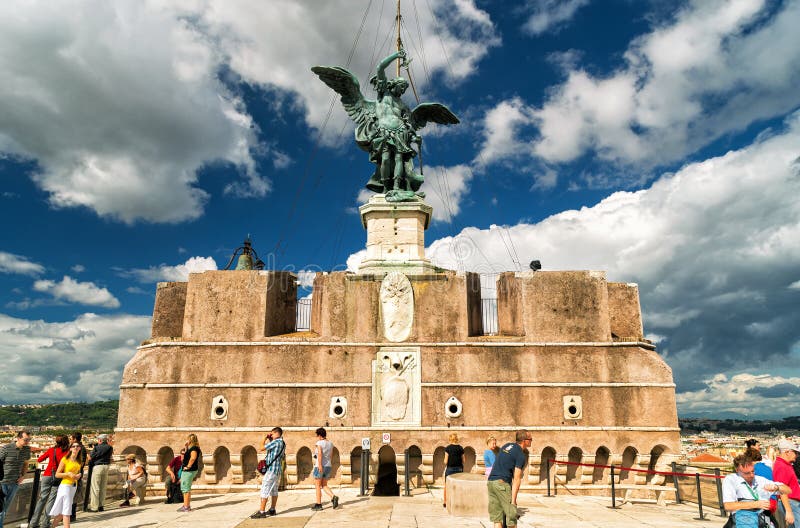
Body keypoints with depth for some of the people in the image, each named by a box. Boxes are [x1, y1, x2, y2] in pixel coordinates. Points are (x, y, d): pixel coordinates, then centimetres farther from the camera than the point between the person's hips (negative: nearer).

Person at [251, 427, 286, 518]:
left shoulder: (276, 442, -15)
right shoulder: (282, 443, 15)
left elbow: (262, 448, -13)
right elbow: (268, 449, 21)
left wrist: (266, 439, 1)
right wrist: (268, 440, 14)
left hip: (271, 469, -10)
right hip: (277, 470, 10)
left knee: (264, 490, -8)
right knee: (274, 490, 14)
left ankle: (261, 512, -8)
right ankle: (272, 510, 19)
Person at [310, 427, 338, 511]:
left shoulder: (319, 443, -12)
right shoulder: (330, 443, 9)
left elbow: (319, 453, -28)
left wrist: (320, 465, -34)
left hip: (319, 467, -6)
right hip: (328, 466, 7)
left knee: (318, 486, 7)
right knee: (324, 486, 15)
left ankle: (318, 504, 11)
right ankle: (333, 497, -7)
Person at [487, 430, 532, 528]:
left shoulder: (506, 445, 17)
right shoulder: (521, 455, -7)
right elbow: (517, 479, -12)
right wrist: (513, 500, -14)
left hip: (491, 481, 8)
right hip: (502, 483, -8)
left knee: (497, 518, 10)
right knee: (511, 516, 3)